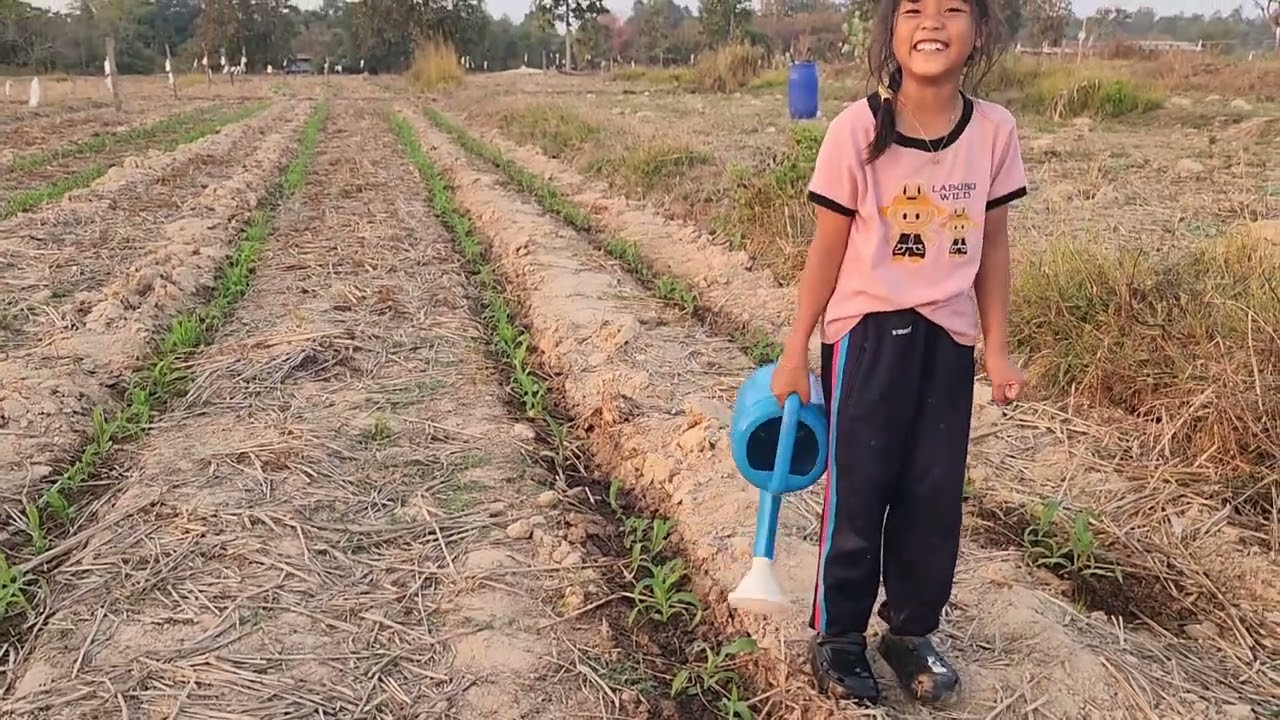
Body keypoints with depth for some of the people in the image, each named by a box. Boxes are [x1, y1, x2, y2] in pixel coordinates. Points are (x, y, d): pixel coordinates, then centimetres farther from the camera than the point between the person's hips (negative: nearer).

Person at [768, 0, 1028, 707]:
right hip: (867, 334, -3)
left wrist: (997, 351, 8)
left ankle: (910, 632, 30)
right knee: (857, 491, 6)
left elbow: (991, 245, 6)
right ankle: (838, 637, 25)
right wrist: (795, 351, -3)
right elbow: (828, 248, -6)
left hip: (949, 340, 3)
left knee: (935, 495, 10)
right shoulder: (857, 129, -13)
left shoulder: (994, 130, -4)